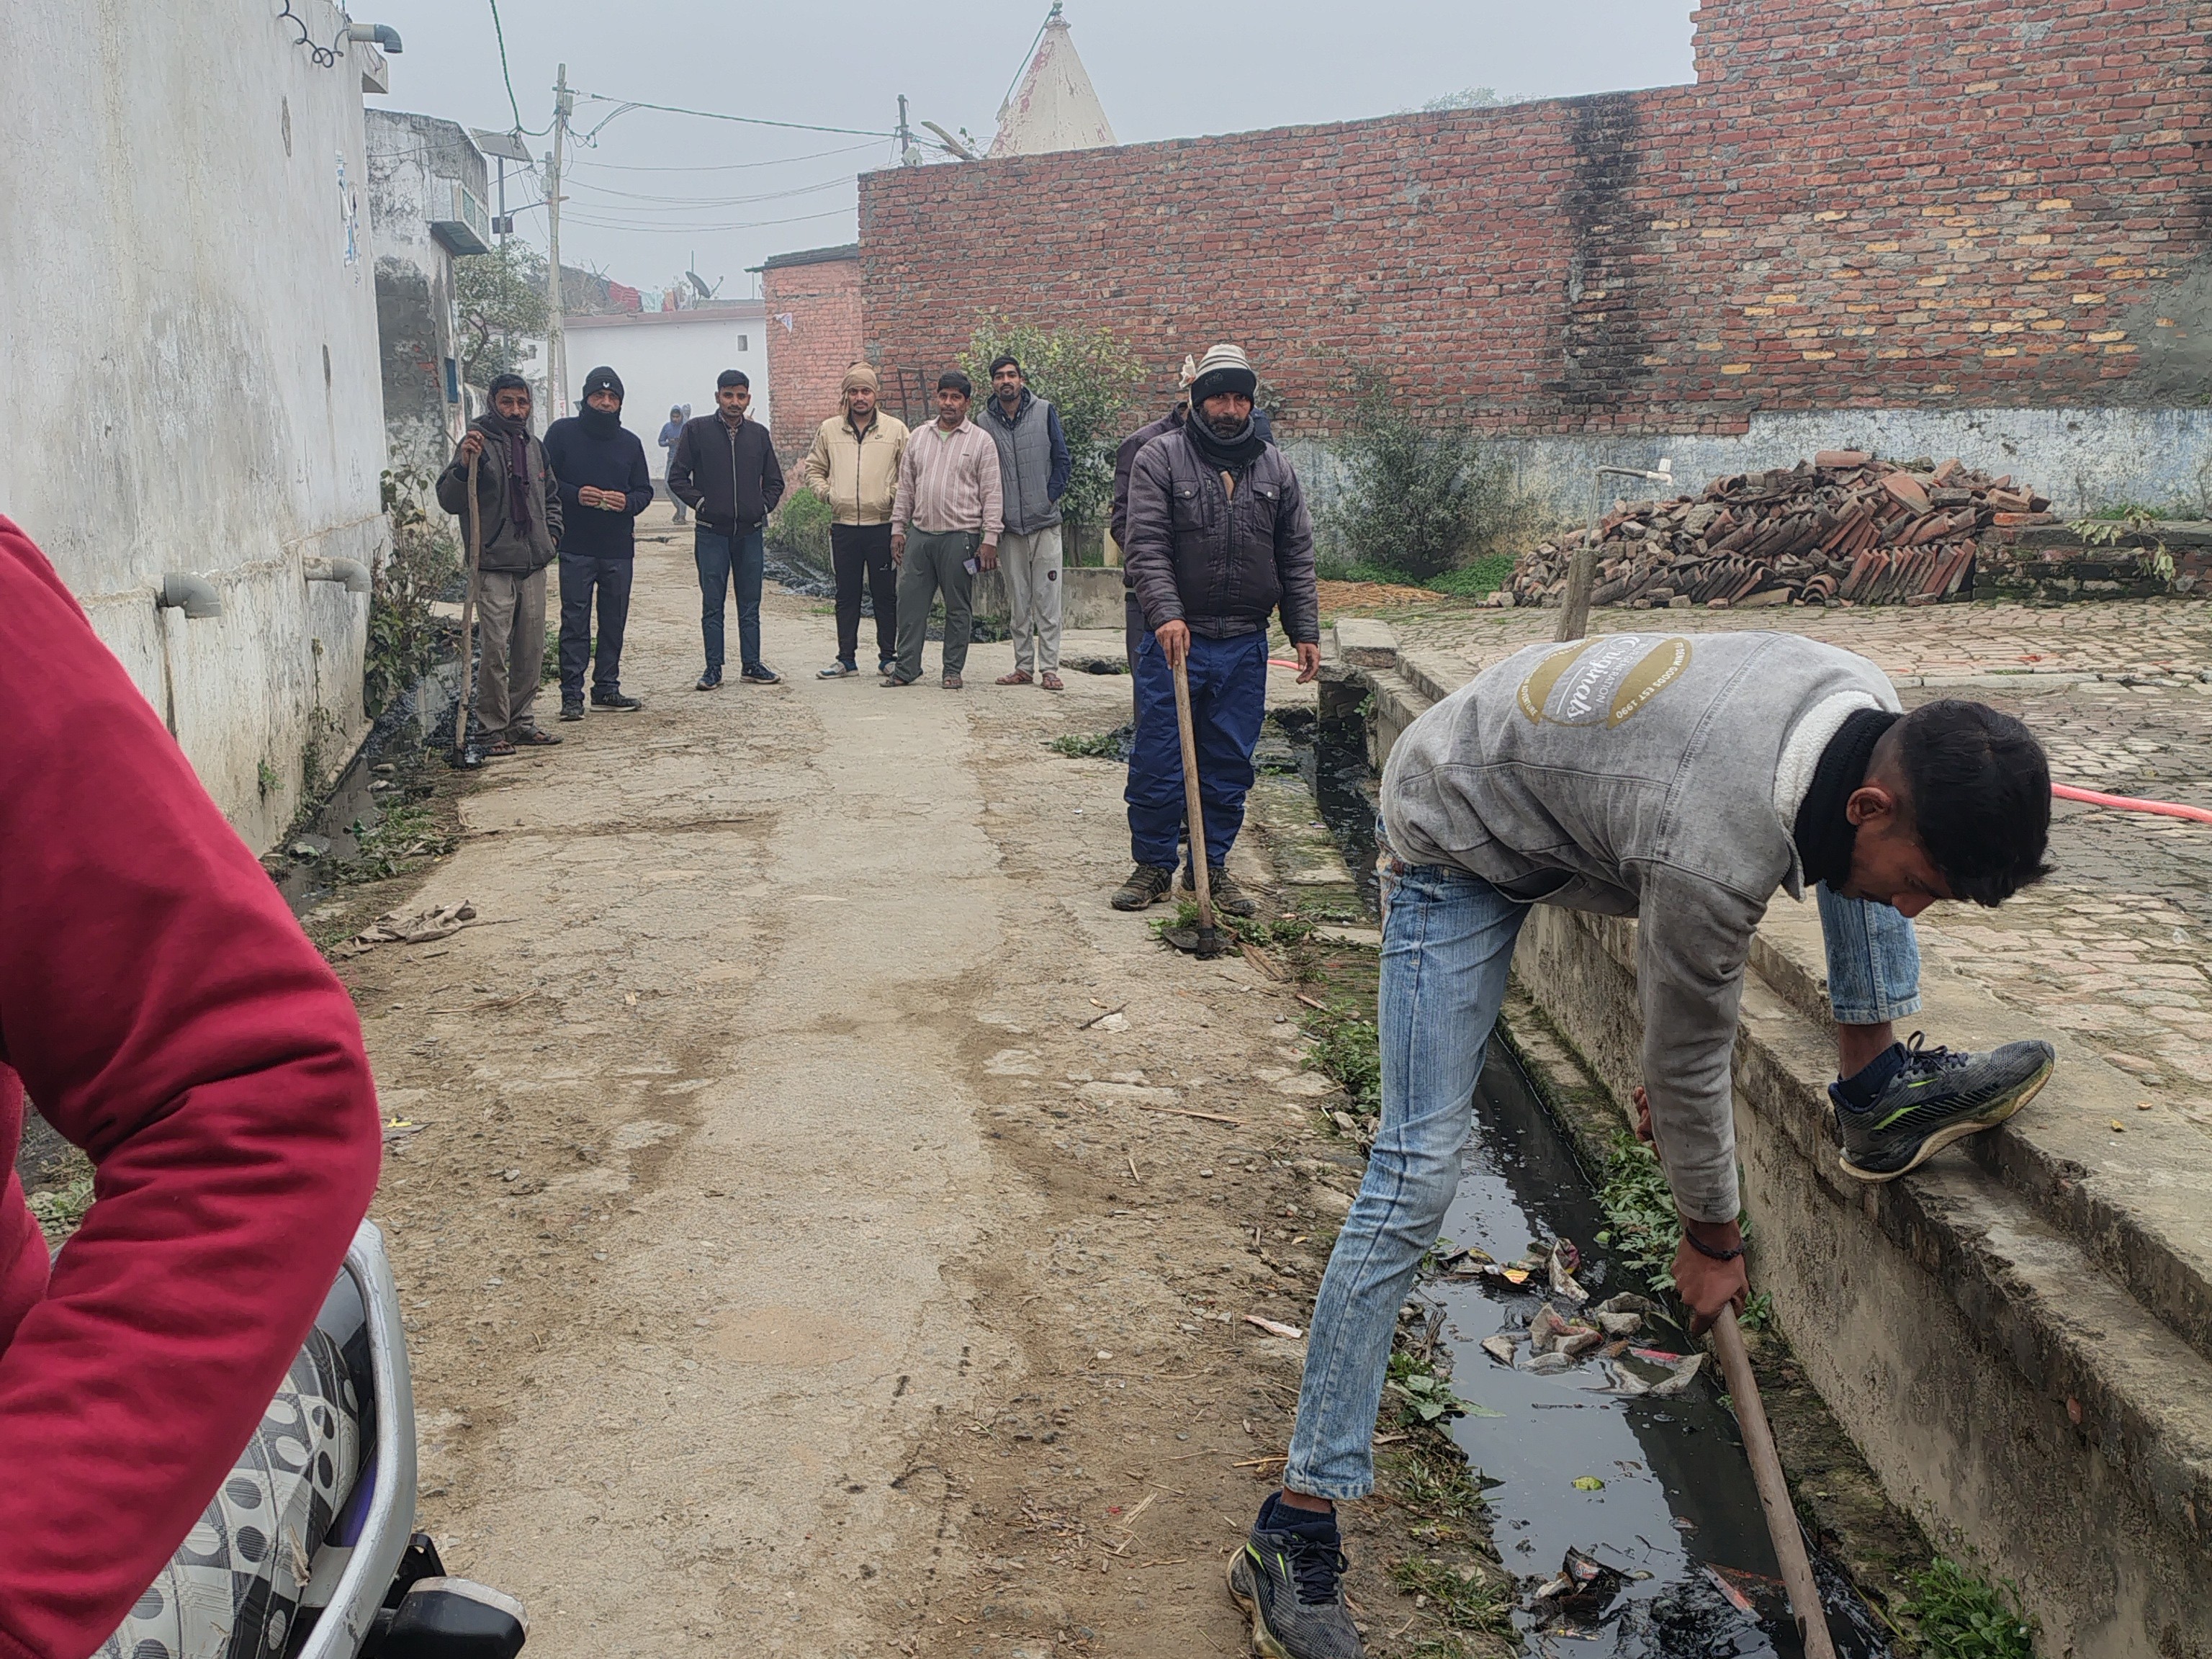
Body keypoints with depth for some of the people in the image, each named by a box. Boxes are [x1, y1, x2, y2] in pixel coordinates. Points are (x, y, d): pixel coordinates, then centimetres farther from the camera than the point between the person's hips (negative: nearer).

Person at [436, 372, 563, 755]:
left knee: (532, 648, 10)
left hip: (533, 564, 7)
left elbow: (551, 496, 30)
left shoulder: (534, 447, 15)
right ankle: (494, 728, -2)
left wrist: (552, 533, 14)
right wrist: (464, 465, -29)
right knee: (495, 648, -9)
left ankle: (522, 720, 21)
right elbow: (449, 501, -13)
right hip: (494, 566, -7)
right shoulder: (479, 443, -6)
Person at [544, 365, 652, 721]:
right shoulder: (562, 433, 2)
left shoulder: (629, 442, 12)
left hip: (619, 548, 4)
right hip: (576, 546, -4)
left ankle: (607, 688, 18)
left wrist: (627, 502, -8)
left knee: (614, 621, 8)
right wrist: (575, 495, -16)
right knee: (575, 621, -3)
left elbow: (644, 490, 14)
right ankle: (572, 695, 0)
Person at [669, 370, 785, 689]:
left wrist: (763, 507, 4)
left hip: (750, 533, 3)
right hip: (711, 533, -3)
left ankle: (751, 664, 16)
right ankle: (713, 669, 6)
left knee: (750, 605, 8)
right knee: (713, 606, 1)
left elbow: (774, 481, 19)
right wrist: (700, 503, -7)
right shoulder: (696, 430, 1)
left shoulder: (759, 434, 9)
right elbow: (677, 477, 2)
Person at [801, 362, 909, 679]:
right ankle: (847, 658, 13)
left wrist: (895, 495, -7)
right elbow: (814, 469, 19)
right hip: (843, 525, 2)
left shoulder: (895, 429, 3)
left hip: (883, 524, -2)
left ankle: (888, 656, 12)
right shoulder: (829, 430, 9)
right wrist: (826, 492, 3)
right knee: (847, 595, 7)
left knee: (886, 594, 3)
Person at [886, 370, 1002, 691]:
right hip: (921, 533, 4)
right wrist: (897, 528, 11)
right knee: (911, 601, 3)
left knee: (958, 607, 2)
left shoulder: (981, 442, 1)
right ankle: (906, 667, 10)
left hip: (960, 536, -4)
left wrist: (990, 538, -9)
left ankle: (953, 670, 11)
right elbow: (906, 487, 17)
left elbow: (991, 494, -2)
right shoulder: (918, 438, 14)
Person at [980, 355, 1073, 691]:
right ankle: (1023, 667, 14)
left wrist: (1051, 497, -5)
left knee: (1047, 600, -2)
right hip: (1009, 525, 2)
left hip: (1045, 522, -2)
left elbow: (1062, 460, 5)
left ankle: (1049, 668, 1)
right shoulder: (986, 421, 5)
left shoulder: (1044, 411, 2)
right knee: (1018, 601, 7)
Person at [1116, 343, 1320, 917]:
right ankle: (1153, 865, 17)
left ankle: (1212, 867, 22)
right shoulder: (1160, 458, -2)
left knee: (1230, 766, 8)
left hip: (1244, 646, 3)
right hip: (1176, 639, -3)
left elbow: (1297, 558, 12)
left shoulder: (1274, 467, 10)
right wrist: (1166, 614, -25)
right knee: (1157, 762, 1)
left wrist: (1305, 632, 5)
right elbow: (1147, 547, -11)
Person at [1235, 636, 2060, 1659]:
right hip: (1459, 838, -8)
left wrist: (1673, 1075, 11)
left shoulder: (1874, 718, -15)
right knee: (1419, 1168, -14)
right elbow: (1688, 1063, -21)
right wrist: (1713, 1241, -2)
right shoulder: (1716, 856, -39)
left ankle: (1875, 1084, 10)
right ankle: (1296, 1522, -8)